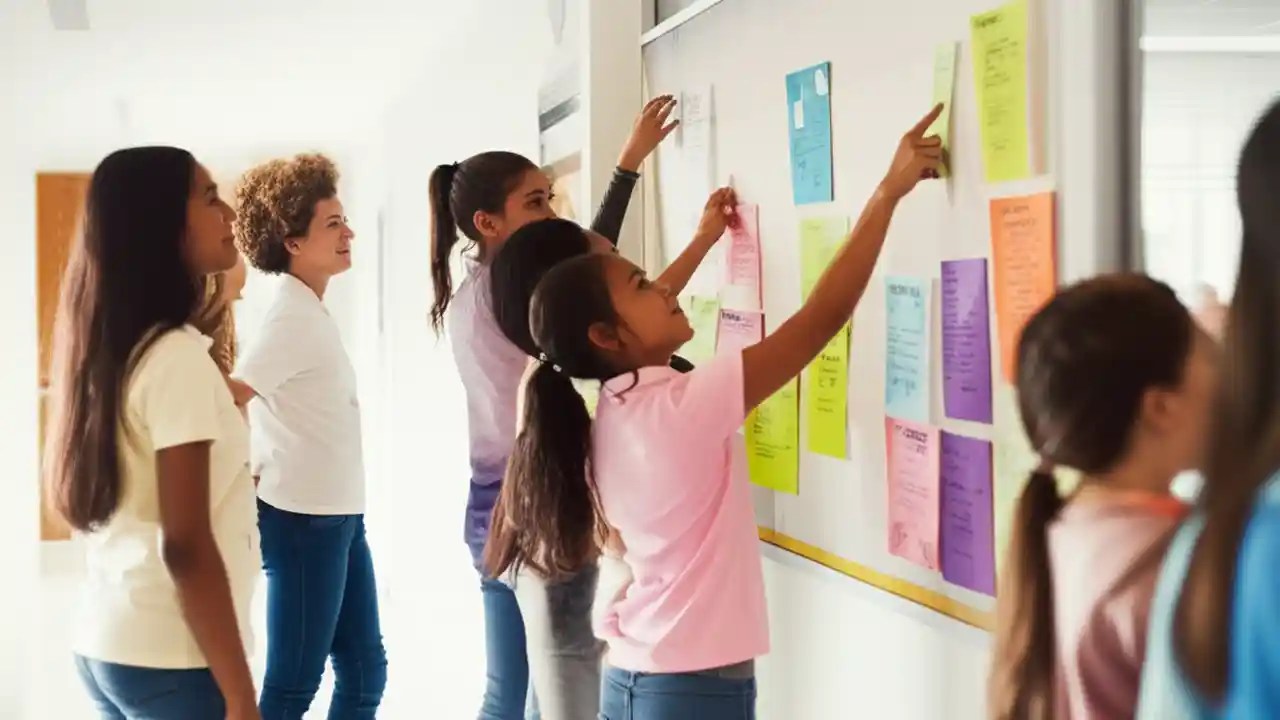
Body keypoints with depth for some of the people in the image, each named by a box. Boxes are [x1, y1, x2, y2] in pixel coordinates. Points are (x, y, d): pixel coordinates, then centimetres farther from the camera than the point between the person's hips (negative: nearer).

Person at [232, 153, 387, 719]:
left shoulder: (311, 313, 12)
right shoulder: (294, 319, -17)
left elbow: (253, 405, 19)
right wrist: (251, 474, -12)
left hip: (336, 516, 10)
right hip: (305, 520, -10)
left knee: (365, 672, 14)